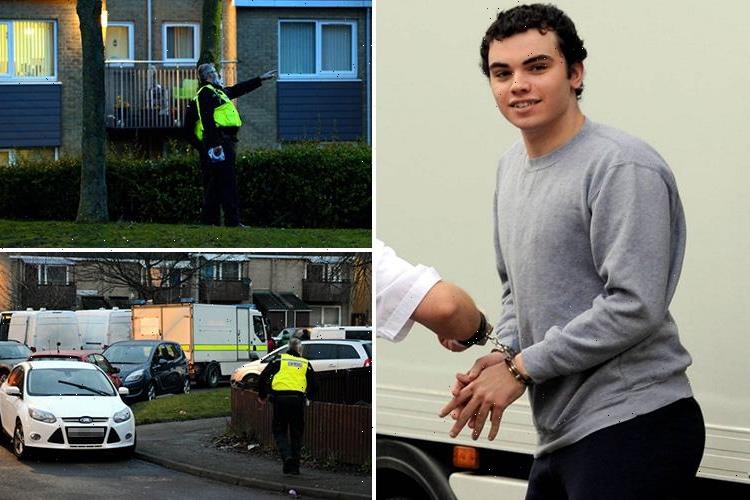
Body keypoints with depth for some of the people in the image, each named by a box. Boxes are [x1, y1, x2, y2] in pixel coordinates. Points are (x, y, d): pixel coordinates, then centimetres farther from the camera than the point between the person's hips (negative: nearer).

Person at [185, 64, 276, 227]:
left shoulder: (216, 91, 24)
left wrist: (261, 79, 38)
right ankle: (232, 221, -13)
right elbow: (207, 120, -18)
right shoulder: (206, 93, -8)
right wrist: (214, 144, -25)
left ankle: (208, 219, 12)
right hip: (219, 142, -11)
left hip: (223, 142, 11)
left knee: (214, 184, 10)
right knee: (228, 183, -11)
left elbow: (238, 89, 35)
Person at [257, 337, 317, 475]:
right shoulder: (305, 364, 15)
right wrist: (309, 397, 32)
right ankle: (294, 466, 12)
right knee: (296, 433, 12)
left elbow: (263, 377, 6)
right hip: (298, 399, 1)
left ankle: (287, 456, -15)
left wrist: (262, 396, 17)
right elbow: (314, 385, 13)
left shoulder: (280, 360, 11)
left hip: (280, 398, -1)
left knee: (279, 431, 10)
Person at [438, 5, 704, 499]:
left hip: (632, 427, -8)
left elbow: (634, 306, -21)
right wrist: (504, 353, 4)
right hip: (562, 435, 9)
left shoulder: (621, 167, -14)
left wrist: (522, 367, -14)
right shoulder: (512, 167, 14)